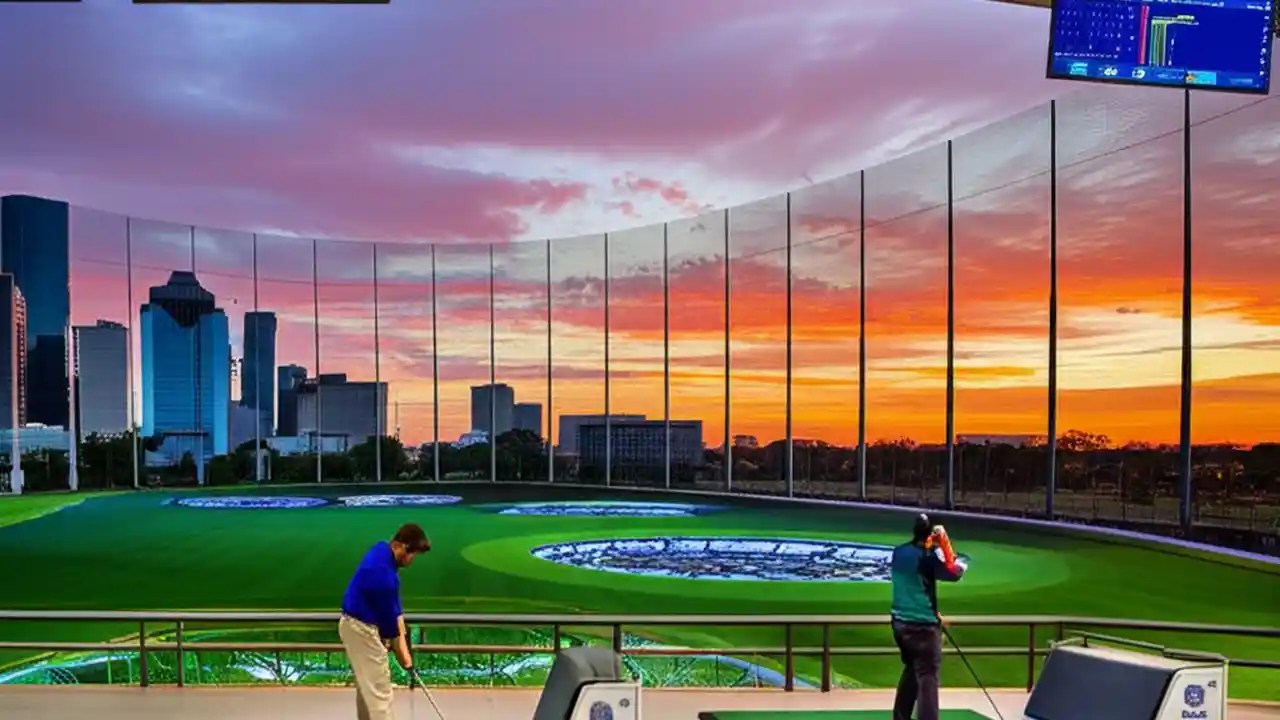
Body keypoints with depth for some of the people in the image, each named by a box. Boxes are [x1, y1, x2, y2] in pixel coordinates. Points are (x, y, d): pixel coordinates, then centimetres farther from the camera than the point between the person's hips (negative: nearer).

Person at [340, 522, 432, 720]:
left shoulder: (382, 552, 1)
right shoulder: (382, 572, -29)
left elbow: (393, 604, 6)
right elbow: (386, 614, -17)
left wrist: (402, 638, 3)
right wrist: (401, 653, -3)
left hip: (357, 624, 10)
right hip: (362, 628, -10)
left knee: (367, 686, 19)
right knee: (379, 689, -4)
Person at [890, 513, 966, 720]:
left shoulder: (899, 552, 5)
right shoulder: (927, 556, -18)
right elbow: (955, 572, -13)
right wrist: (944, 543, -11)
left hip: (900, 622, 8)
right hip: (922, 625, -8)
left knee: (912, 670, 22)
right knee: (927, 677, -7)